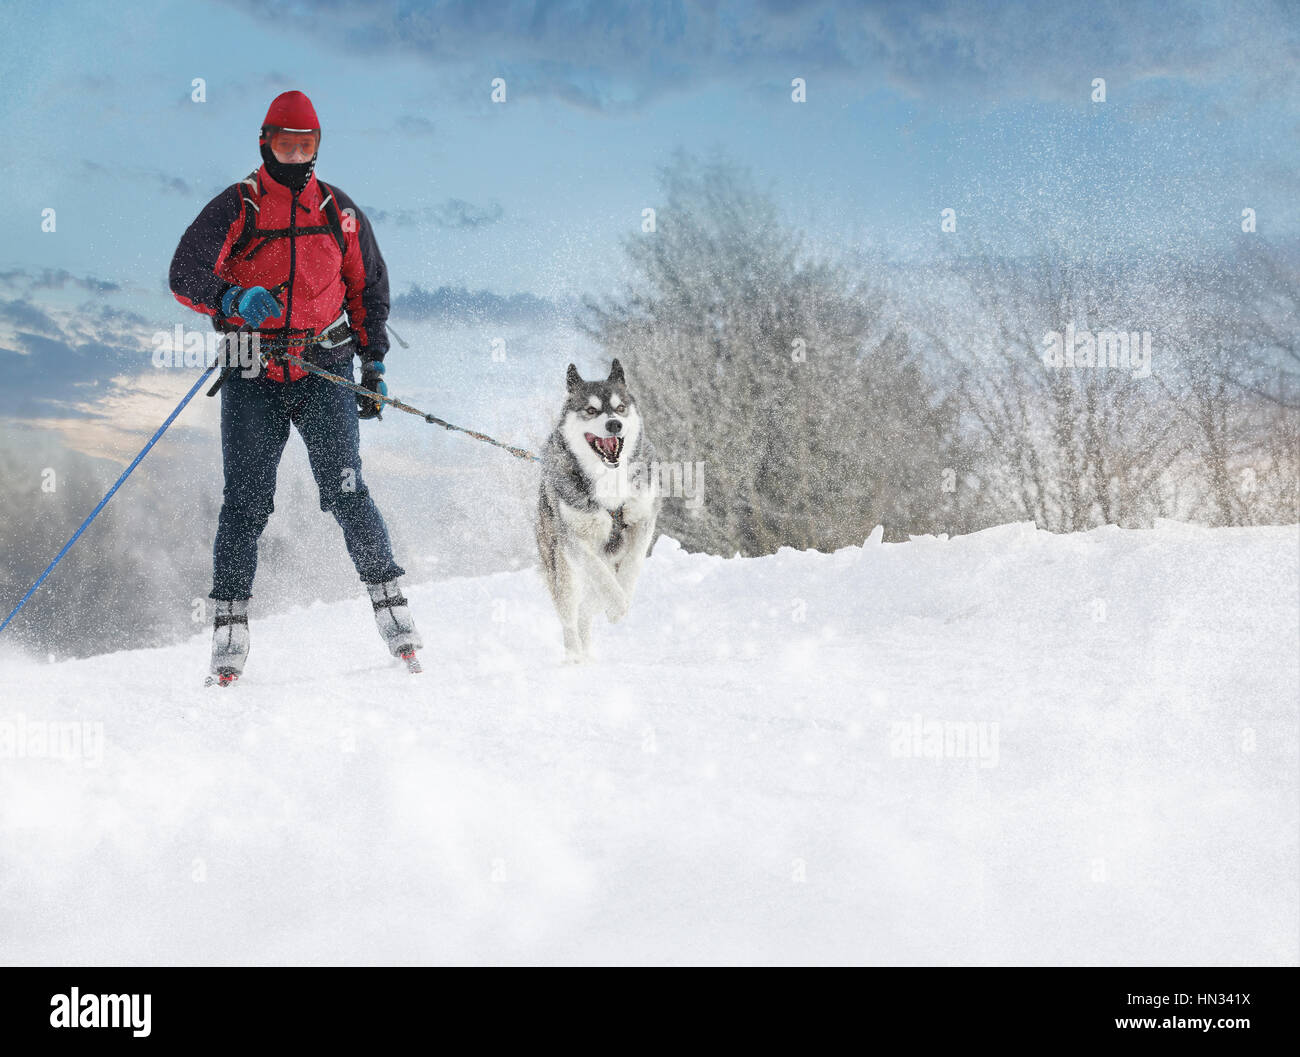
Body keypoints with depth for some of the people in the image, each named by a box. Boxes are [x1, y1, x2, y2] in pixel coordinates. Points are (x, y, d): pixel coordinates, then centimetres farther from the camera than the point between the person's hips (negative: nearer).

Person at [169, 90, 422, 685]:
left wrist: (374, 364, 13)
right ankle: (229, 634, 0)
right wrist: (231, 299, -26)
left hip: (325, 372, 1)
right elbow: (186, 273, -5)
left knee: (345, 491, -9)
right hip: (253, 375, -1)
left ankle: (392, 606, 0)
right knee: (246, 501, -5)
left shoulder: (338, 210, 12)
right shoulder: (235, 208, 4)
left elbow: (369, 288, 20)